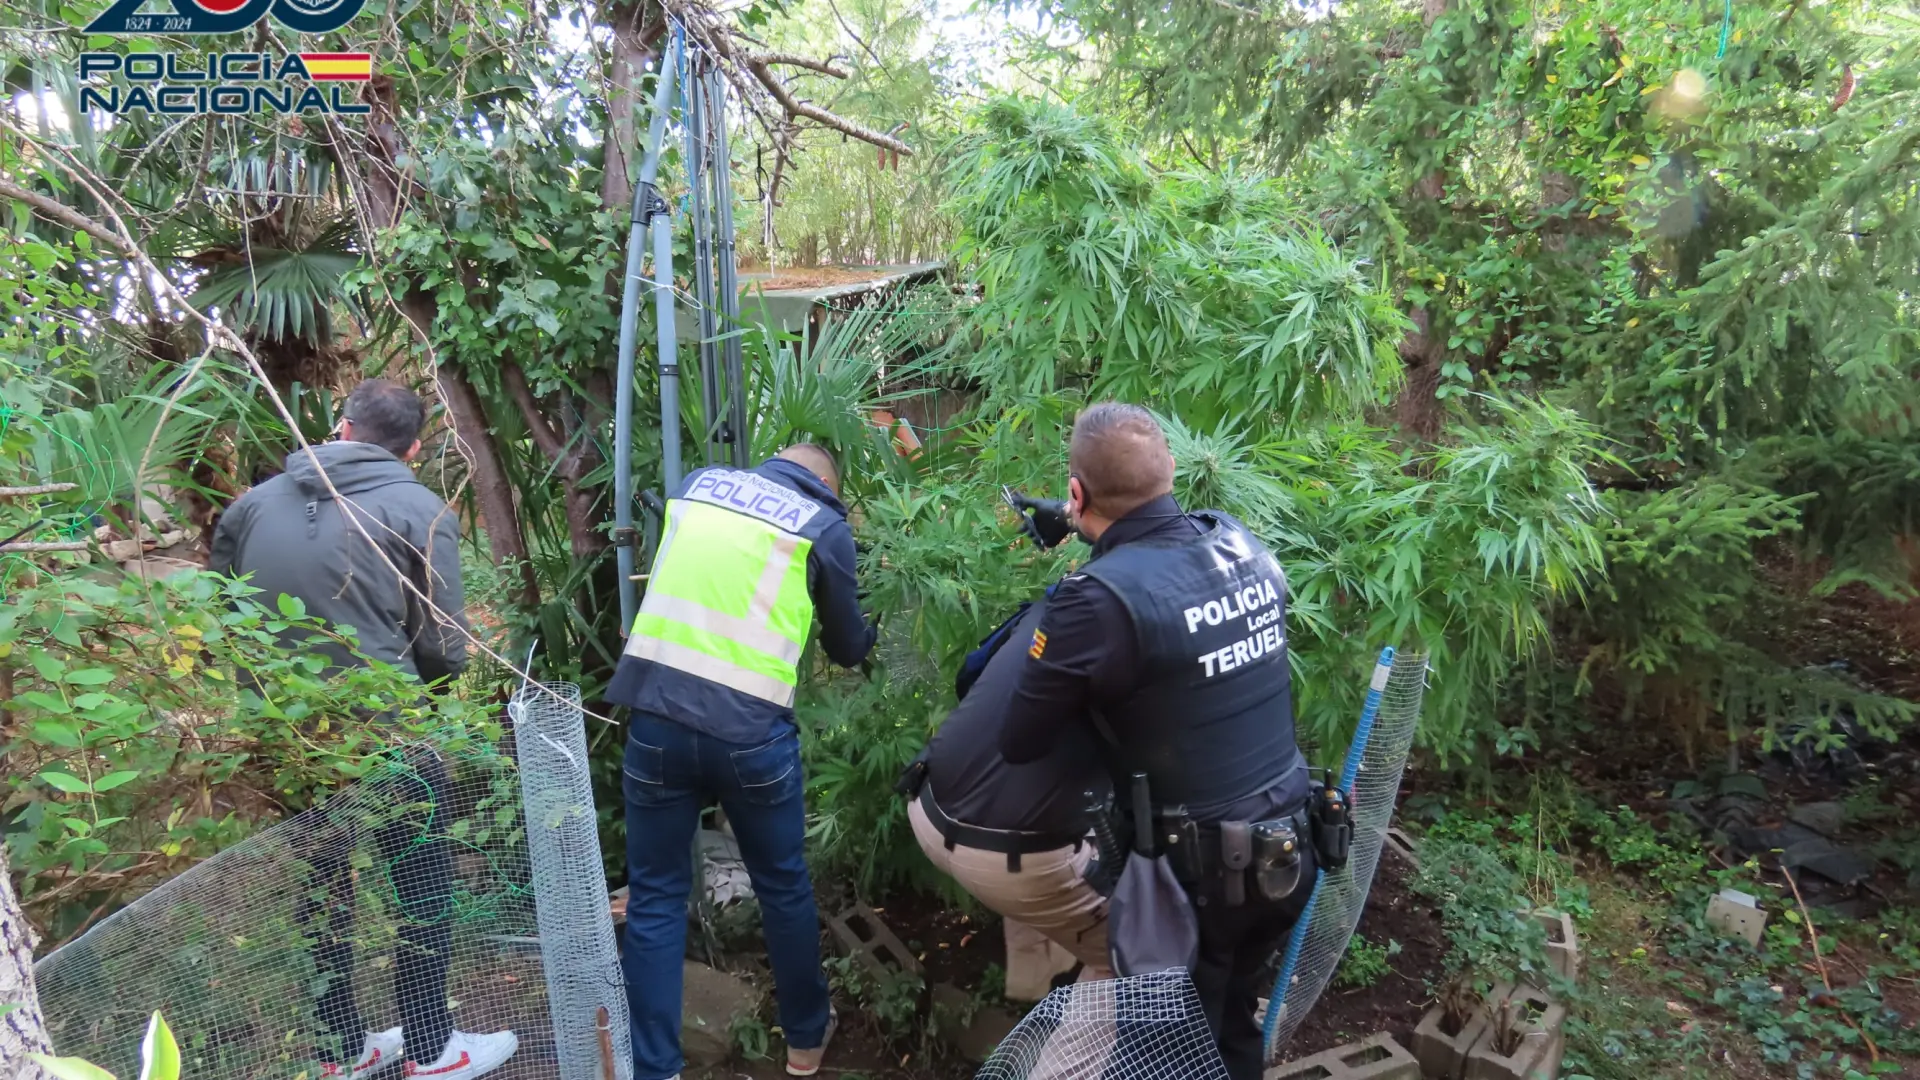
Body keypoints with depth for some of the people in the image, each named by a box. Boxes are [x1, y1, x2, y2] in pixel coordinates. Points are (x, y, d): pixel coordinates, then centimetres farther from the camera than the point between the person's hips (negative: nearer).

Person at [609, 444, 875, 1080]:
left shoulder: (697, 484, 14)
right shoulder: (825, 525, 5)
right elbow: (847, 648, 15)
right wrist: (864, 637, 36)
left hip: (655, 713, 2)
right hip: (749, 729, -2)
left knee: (655, 898, 14)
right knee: (783, 887, 18)